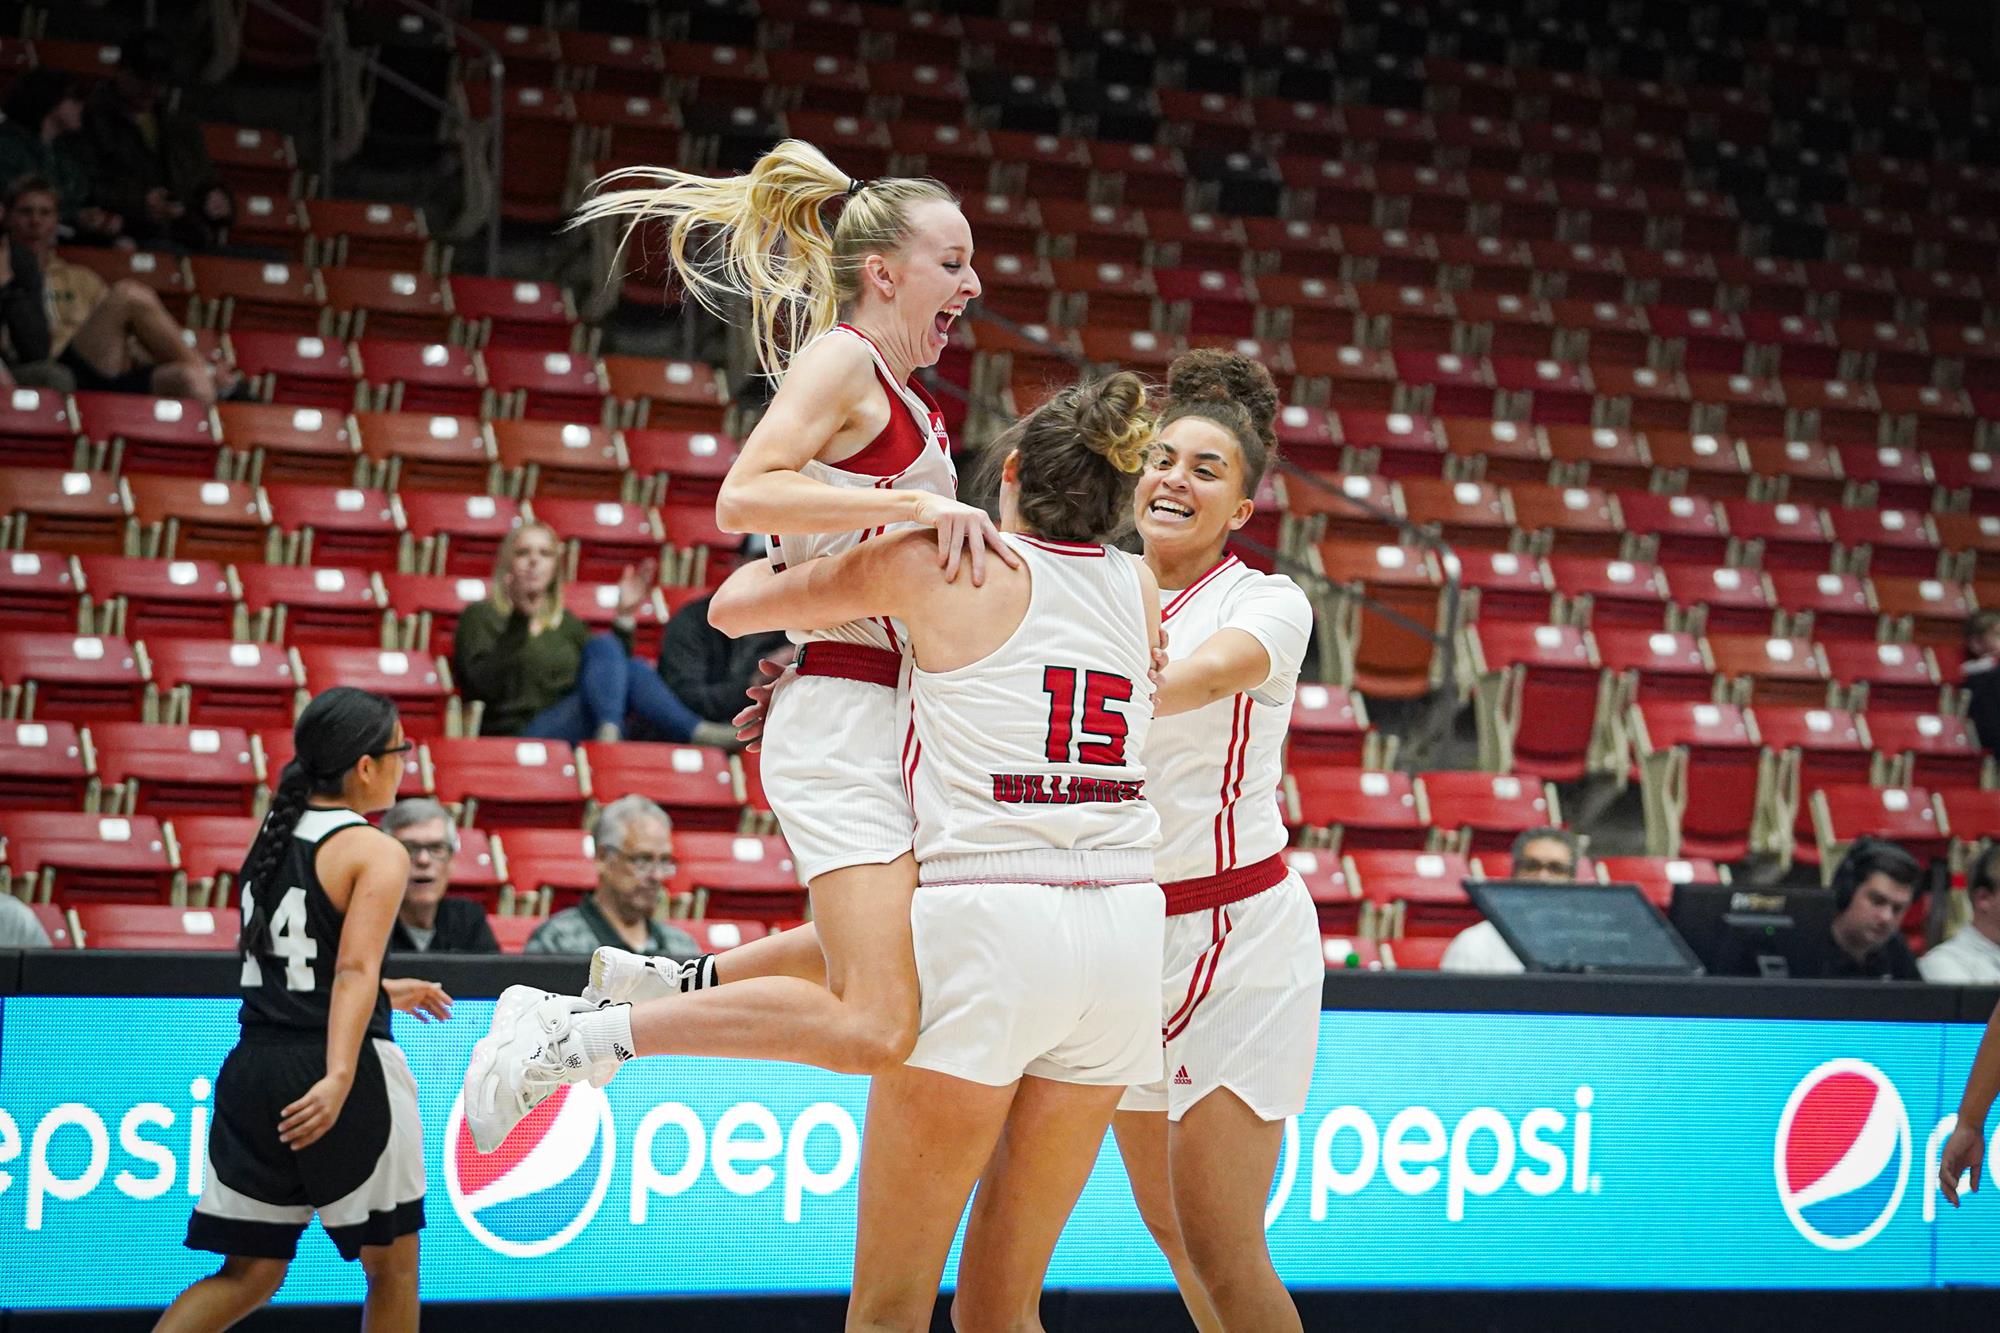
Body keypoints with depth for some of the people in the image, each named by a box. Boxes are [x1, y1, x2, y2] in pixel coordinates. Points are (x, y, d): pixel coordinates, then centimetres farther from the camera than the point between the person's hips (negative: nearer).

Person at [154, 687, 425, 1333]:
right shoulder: (377, 853, -9)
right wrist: (340, 1077, -33)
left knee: (251, 1273, 11)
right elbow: (354, 970, -23)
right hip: (337, 1072, -7)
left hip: (255, 1069, 7)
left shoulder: (273, 837, 12)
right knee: (393, 1264, 10)